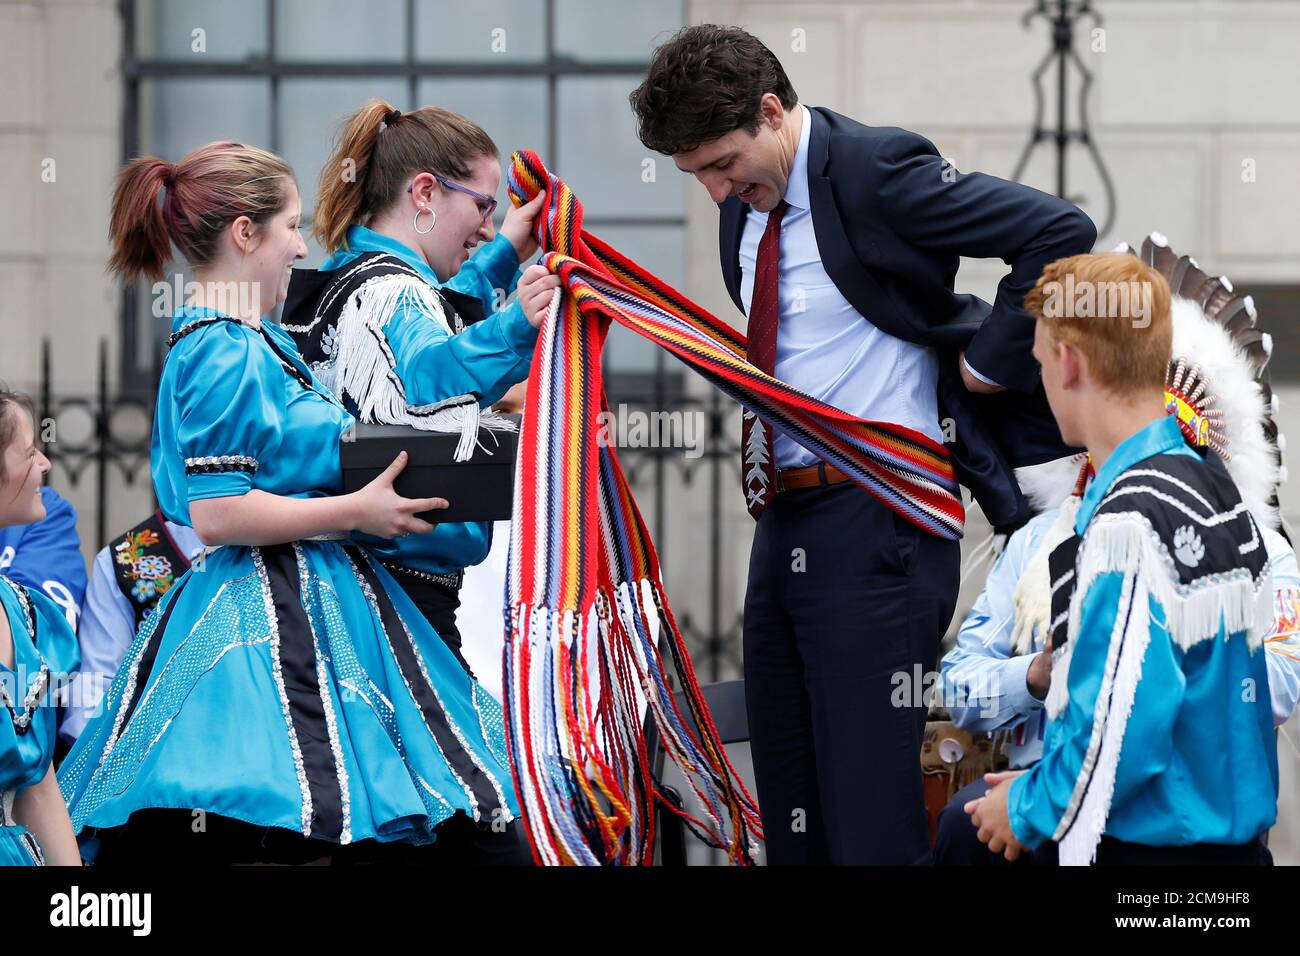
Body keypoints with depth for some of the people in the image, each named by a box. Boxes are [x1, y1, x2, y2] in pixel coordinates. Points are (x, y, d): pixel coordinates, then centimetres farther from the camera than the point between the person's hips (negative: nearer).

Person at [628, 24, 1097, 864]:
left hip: (874, 528, -9)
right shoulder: (745, 202, 11)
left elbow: (1061, 232, -18)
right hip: (784, 525, 9)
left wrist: (989, 364, -13)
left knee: (868, 810, -10)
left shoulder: (875, 171, -13)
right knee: (791, 815, 12)